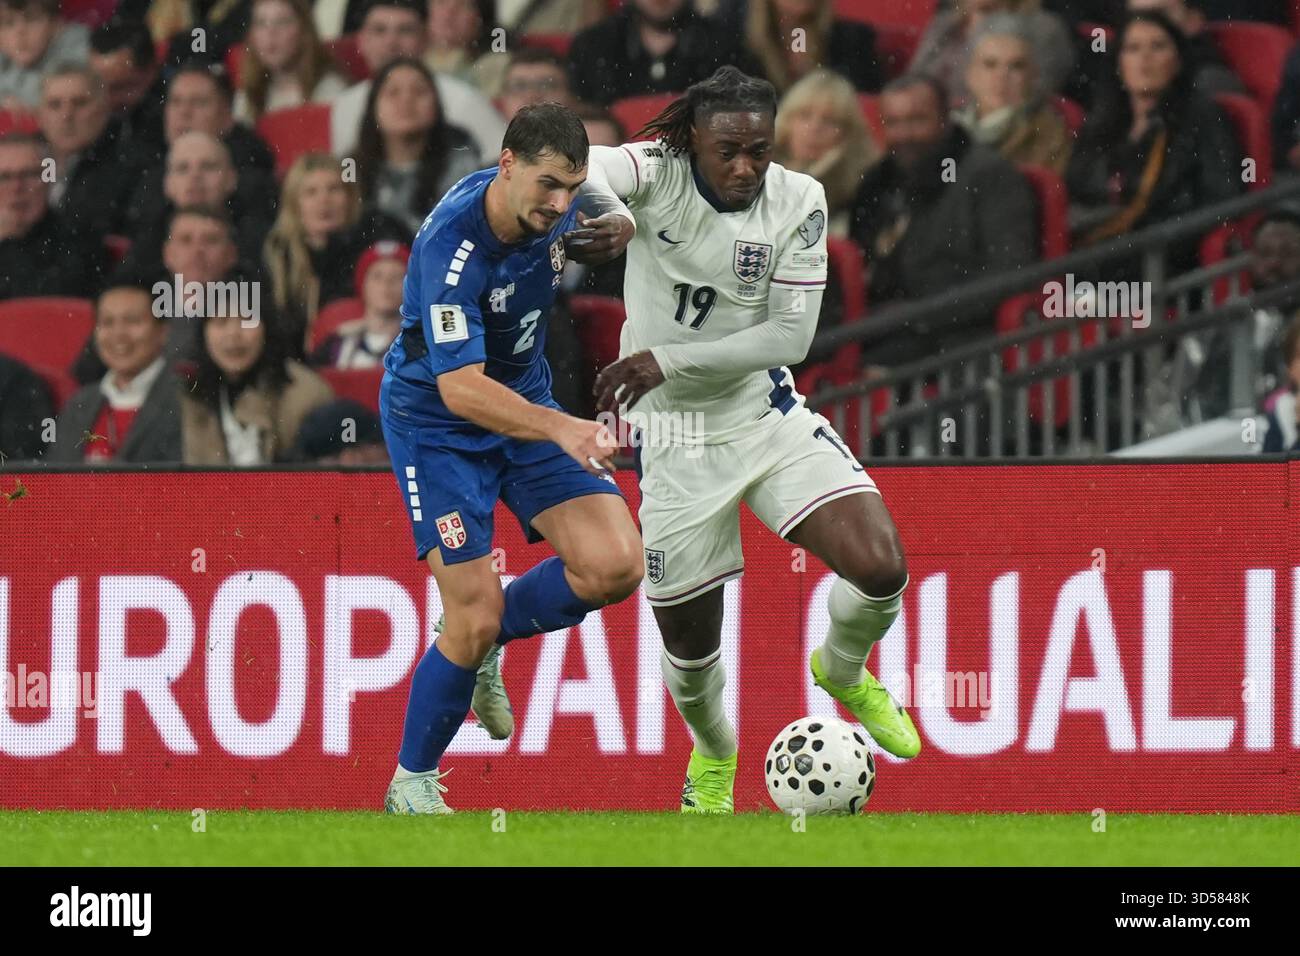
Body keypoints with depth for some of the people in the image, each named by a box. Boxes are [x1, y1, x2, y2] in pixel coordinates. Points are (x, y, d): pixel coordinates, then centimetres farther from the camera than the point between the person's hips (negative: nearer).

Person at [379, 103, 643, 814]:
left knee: (615, 565, -14)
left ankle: (480, 641, 13)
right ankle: (410, 787, 8)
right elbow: (461, 388, -38)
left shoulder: (551, 207, -11)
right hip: (434, 420, -6)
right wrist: (561, 428, -50)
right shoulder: (451, 247, -32)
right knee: (476, 615, -14)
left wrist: (614, 233, -4)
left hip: (526, 402, 6)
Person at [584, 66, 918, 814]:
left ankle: (843, 672, 18)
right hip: (676, 440, -1)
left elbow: (790, 335, -11)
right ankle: (713, 753, 41)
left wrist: (667, 360, -21)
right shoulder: (656, 173, -14)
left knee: (880, 568, -18)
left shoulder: (798, 202, -9)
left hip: (768, 416, 1)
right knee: (689, 645, 5)